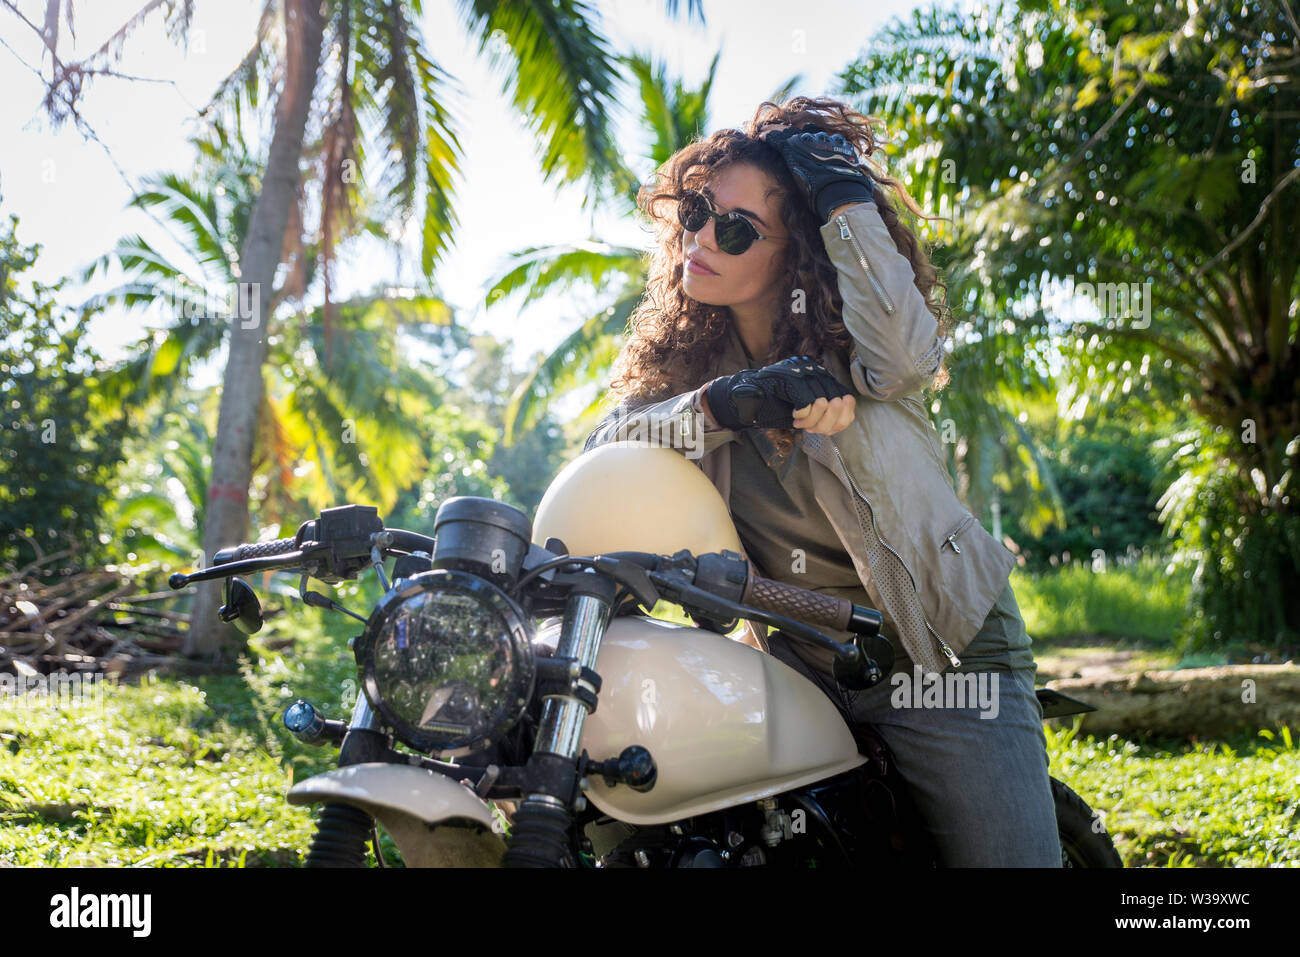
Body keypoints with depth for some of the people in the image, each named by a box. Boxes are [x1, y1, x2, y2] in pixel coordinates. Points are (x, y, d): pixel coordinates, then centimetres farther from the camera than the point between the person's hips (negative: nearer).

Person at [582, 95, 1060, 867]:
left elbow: (903, 353, -34)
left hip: (942, 655, -4)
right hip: (794, 672, 4)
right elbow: (604, 451, -11)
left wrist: (845, 193, -27)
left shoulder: (851, 339, -10)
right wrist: (731, 402, -27)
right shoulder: (688, 355, 3)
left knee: (1008, 854, -8)